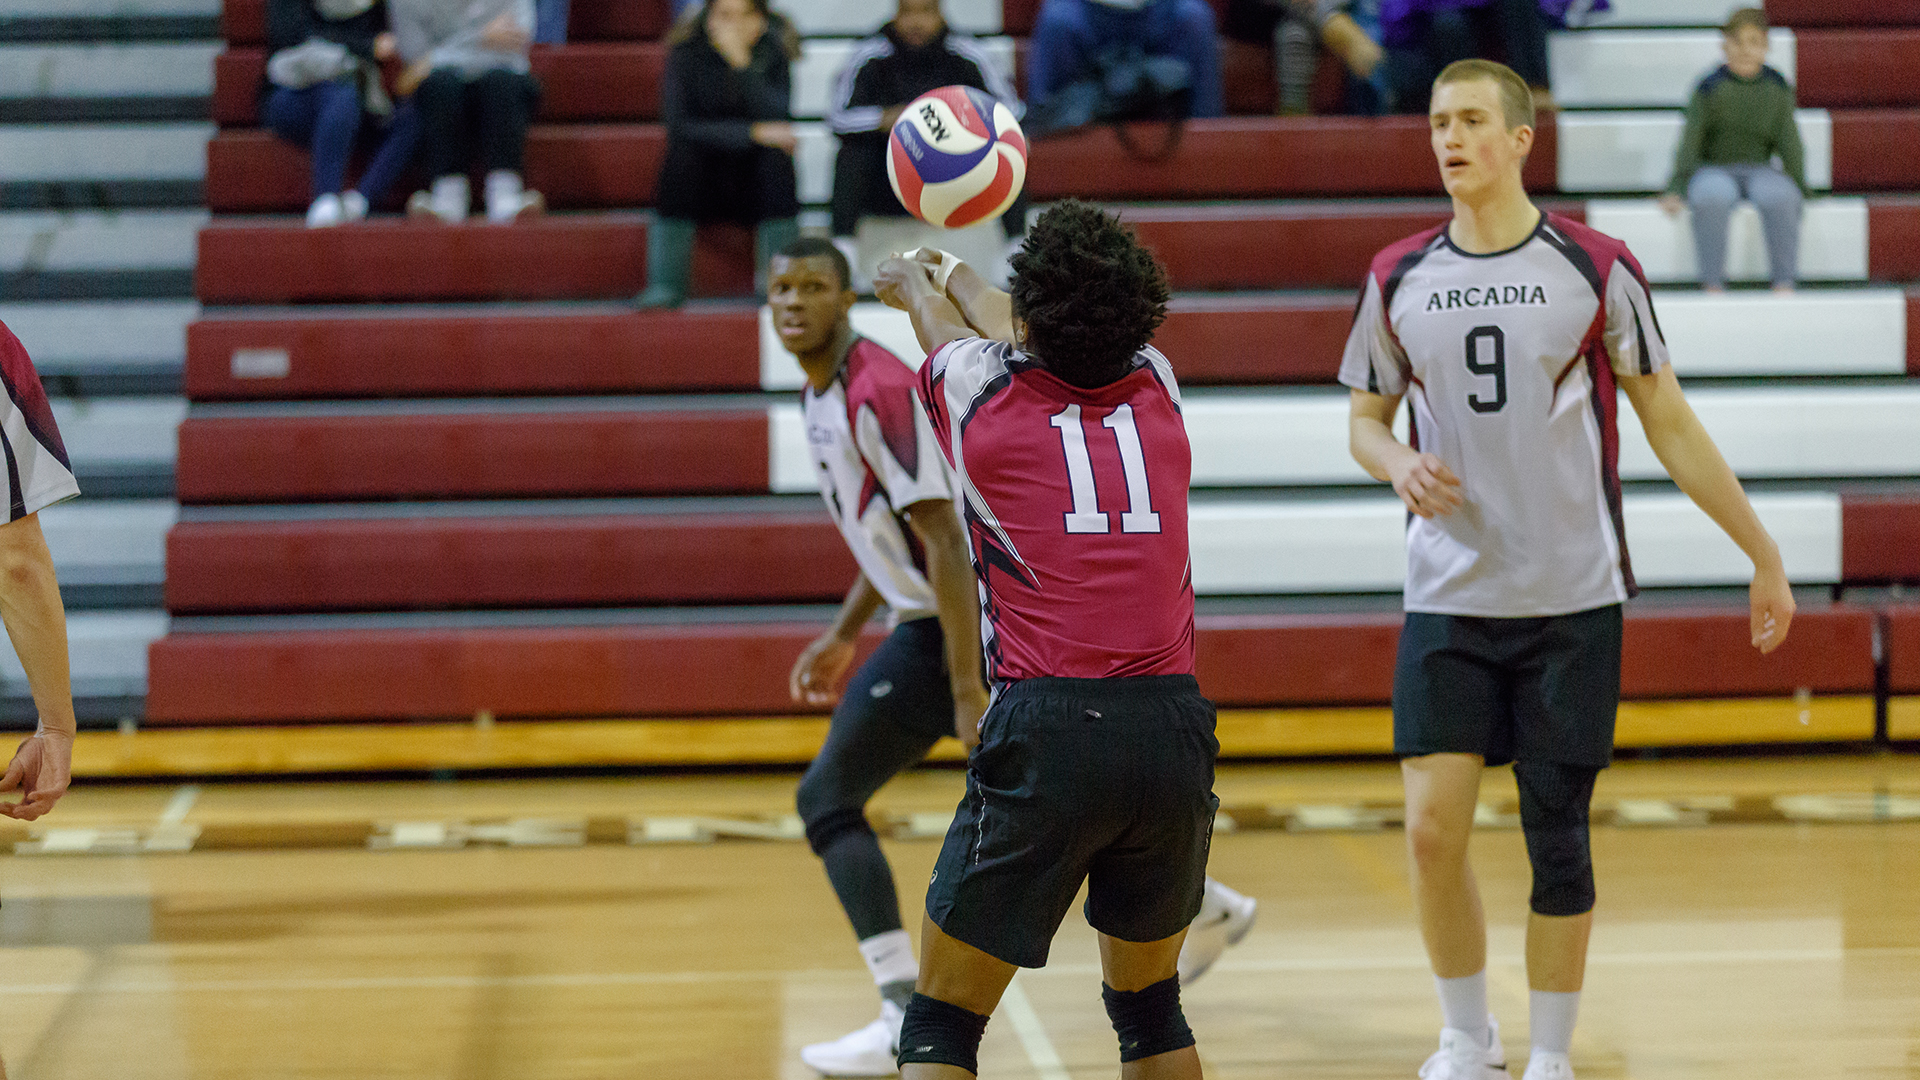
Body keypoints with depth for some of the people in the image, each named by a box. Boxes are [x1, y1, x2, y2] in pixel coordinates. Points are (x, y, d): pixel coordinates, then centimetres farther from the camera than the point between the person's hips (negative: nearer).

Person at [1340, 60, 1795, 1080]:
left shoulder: (1597, 269, -4)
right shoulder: (1399, 278, 3)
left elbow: (1669, 423, 3)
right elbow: (1366, 419, 15)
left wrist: (1764, 555, 4)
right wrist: (1398, 465, -9)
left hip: (1572, 601, -2)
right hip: (1447, 601, 2)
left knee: (1558, 840, 2)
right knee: (1432, 828, -7)